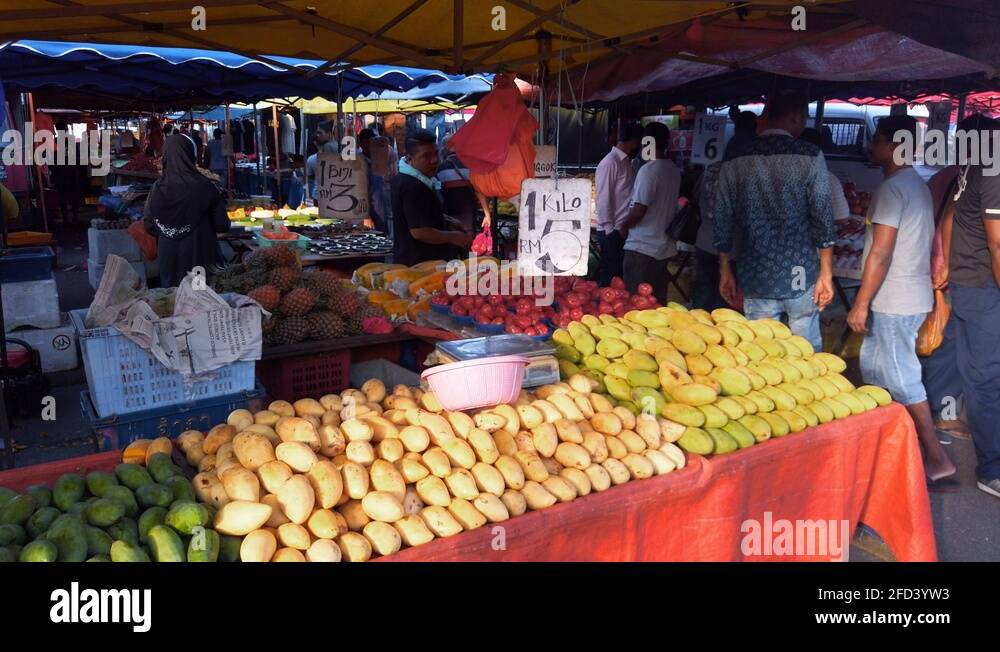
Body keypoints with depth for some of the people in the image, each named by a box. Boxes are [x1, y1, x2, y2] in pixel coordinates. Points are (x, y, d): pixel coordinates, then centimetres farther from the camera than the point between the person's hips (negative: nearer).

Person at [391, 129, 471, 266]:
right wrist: (453, 237, -14)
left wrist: (446, 222, 13)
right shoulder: (413, 187, -21)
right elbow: (419, 232, -26)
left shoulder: (404, 179, 12)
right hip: (418, 264, -11)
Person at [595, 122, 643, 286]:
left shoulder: (625, 162, 14)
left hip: (624, 230, 8)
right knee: (610, 279, -2)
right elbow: (603, 200, -14)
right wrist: (610, 230, -15)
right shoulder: (610, 162, -11)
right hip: (612, 232, -8)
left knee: (622, 276, 12)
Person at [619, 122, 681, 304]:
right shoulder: (674, 170, 8)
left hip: (642, 247, -8)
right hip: (663, 246, 8)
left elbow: (639, 210, -19)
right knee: (657, 302, 13)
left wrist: (624, 224, -2)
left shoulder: (648, 170, -16)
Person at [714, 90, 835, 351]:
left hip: (755, 279, 2)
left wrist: (725, 271, 14)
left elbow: (723, 222, 5)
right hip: (800, 277, -2)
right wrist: (826, 274, -1)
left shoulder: (735, 161, 3)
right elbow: (823, 218, -7)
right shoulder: (810, 156, -5)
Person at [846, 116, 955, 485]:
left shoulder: (892, 188, -16)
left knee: (902, 380, -4)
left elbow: (880, 254, -20)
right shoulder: (918, 186, 15)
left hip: (894, 302, -10)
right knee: (873, 366, 19)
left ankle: (938, 461, 3)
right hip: (912, 297, 10)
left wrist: (861, 304, -17)